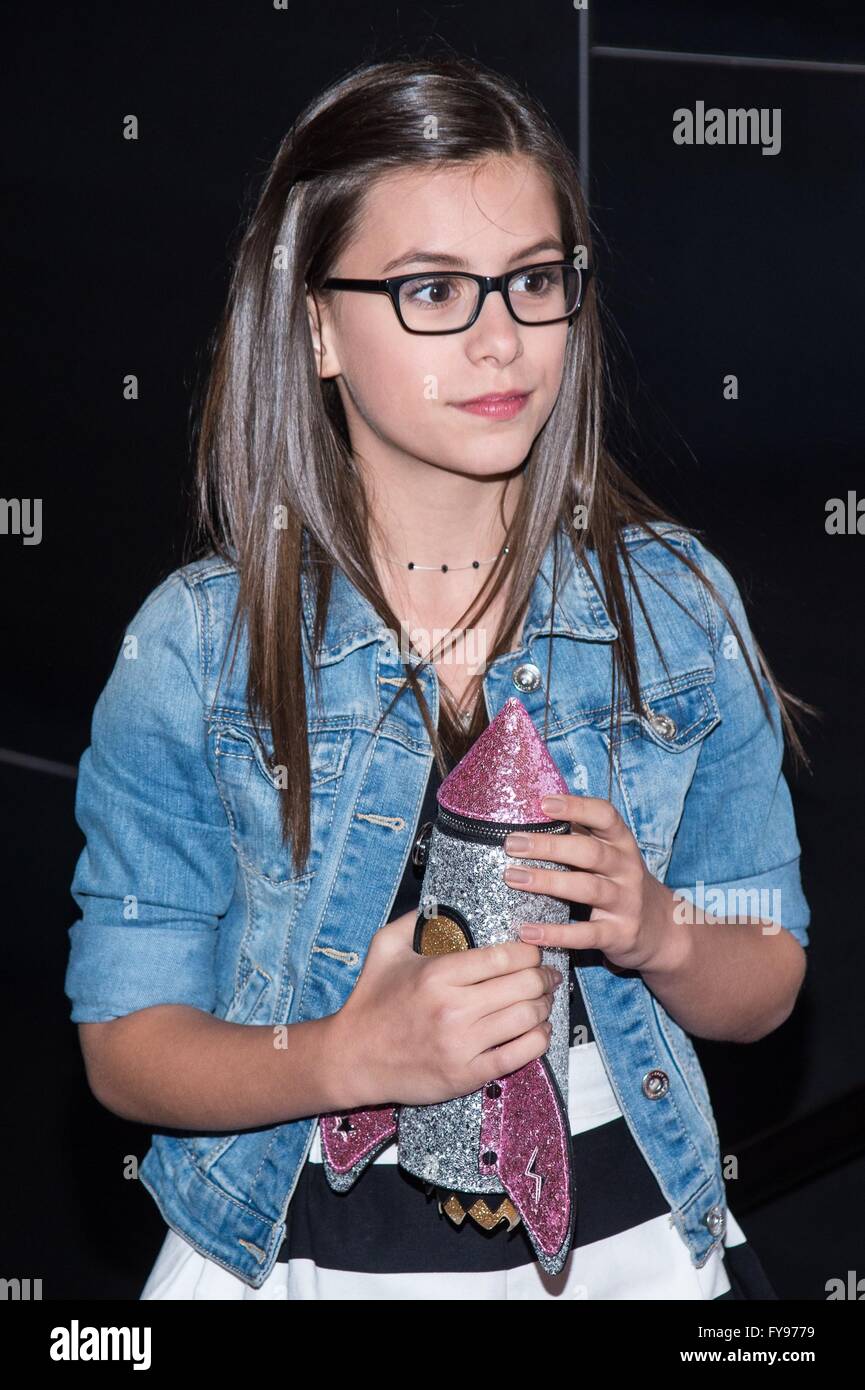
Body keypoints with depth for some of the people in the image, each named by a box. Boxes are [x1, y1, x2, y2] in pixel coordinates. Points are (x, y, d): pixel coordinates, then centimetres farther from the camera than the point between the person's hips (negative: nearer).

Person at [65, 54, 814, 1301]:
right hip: (312, 1248, -1)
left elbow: (764, 985, 1)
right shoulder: (198, 645, -11)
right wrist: (355, 1057, -26)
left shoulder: (676, 602, -6)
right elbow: (127, 1042, -9)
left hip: (625, 1234, 2)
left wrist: (657, 934, -20)